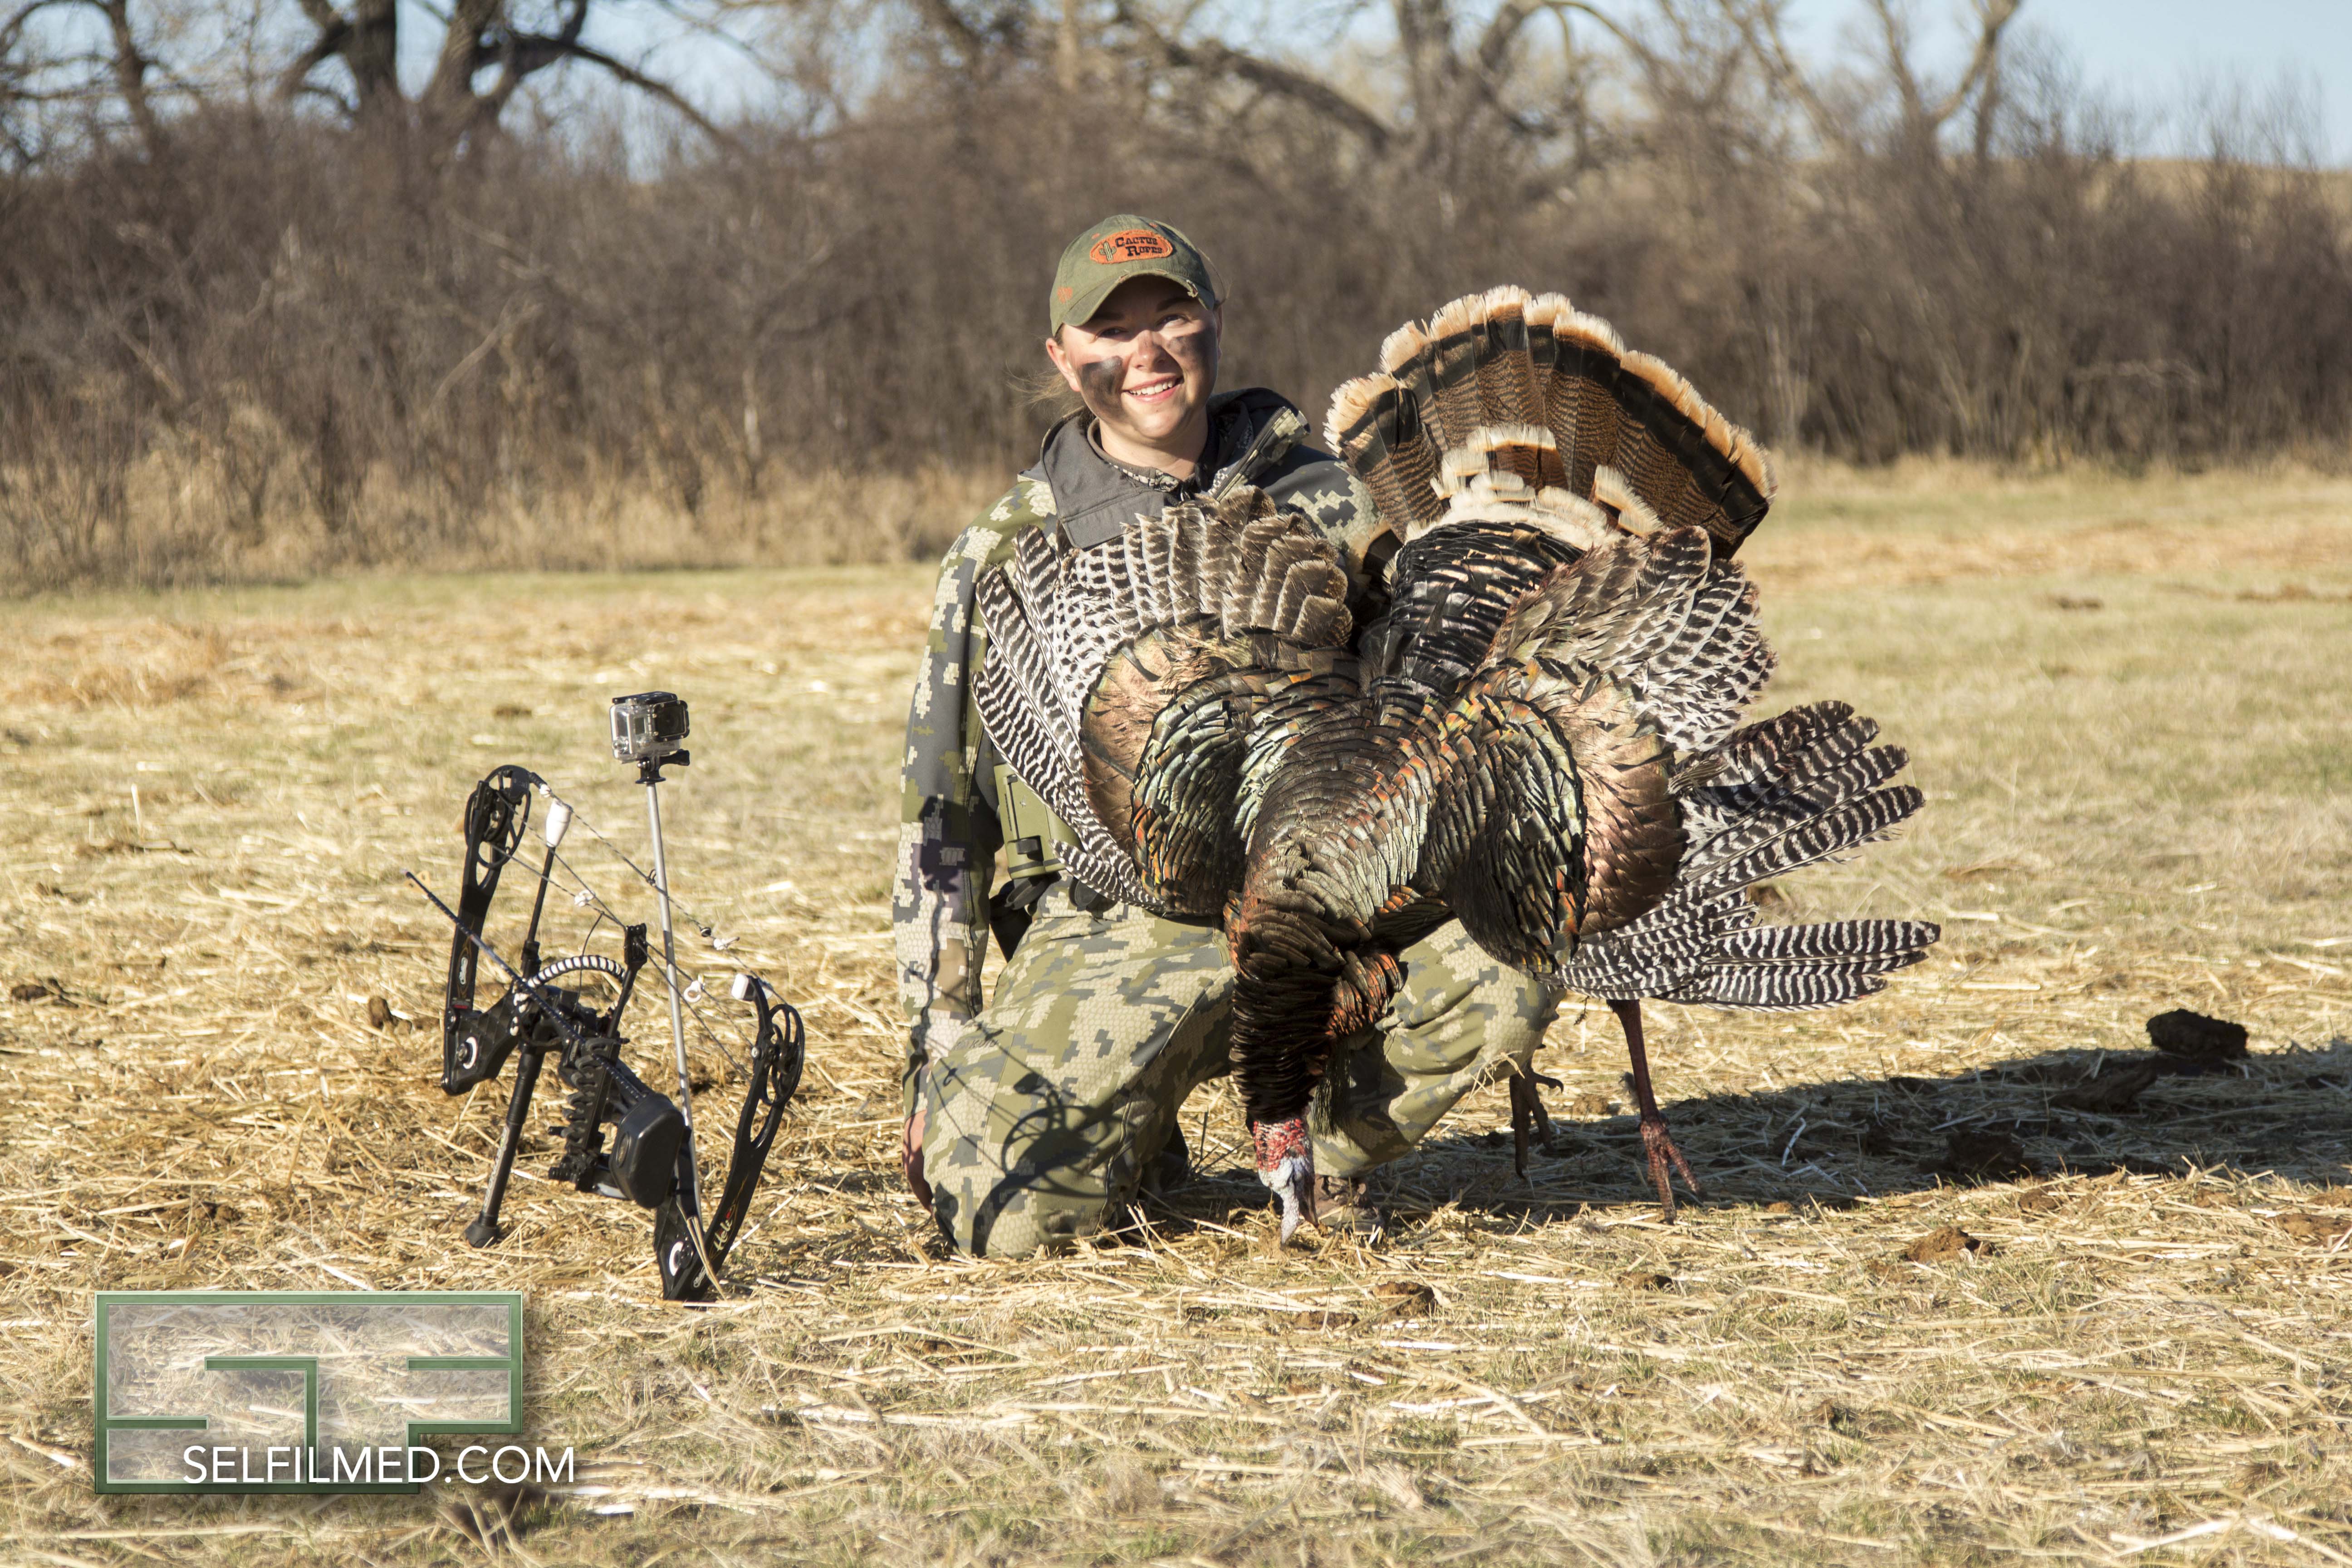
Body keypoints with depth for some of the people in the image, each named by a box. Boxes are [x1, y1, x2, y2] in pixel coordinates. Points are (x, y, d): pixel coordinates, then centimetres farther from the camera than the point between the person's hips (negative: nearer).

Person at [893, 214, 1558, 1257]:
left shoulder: (1327, 507, 9)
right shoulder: (1006, 554, 8)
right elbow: (939, 821, 10)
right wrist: (935, 1052, 4)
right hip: (1107, 927, -1)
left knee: (1503, 974, -30)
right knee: (1011, 1217, -24)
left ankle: (1328, 1139, 2)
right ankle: (1135, 1132, 14)